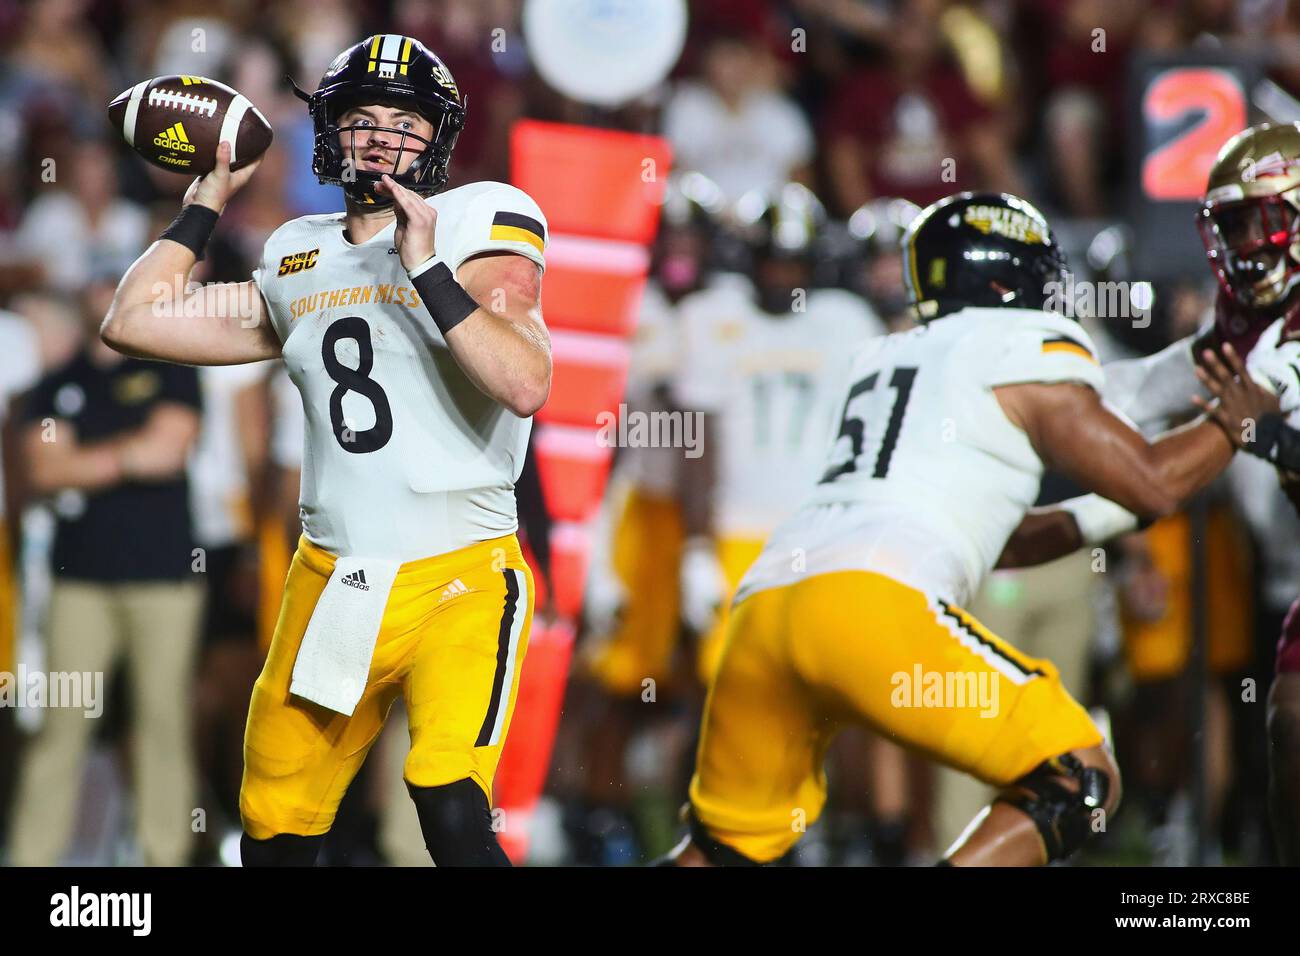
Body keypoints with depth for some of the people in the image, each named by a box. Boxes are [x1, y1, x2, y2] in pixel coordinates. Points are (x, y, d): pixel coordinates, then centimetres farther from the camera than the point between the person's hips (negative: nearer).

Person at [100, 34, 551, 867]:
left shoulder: (478, 226, -3)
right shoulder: (297, 262, 13)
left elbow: (526, 385, -19)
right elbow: (132, 322, 19)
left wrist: (427, 270, -21)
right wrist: (209, 198, 19)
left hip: (459, 579, -6)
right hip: (331, 581, 6)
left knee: (453, 814, -26)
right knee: (273, 836, 10)